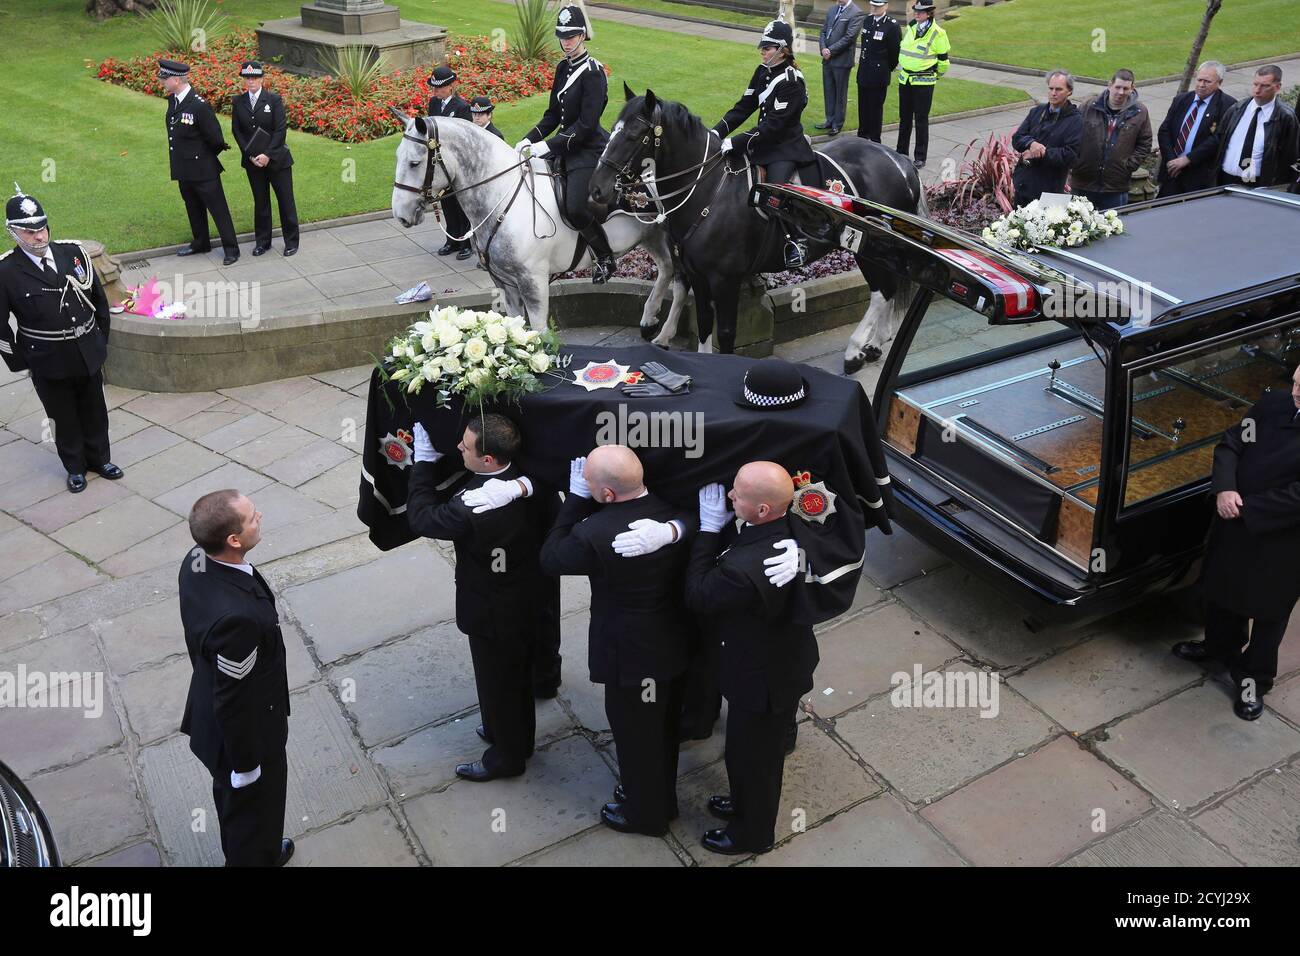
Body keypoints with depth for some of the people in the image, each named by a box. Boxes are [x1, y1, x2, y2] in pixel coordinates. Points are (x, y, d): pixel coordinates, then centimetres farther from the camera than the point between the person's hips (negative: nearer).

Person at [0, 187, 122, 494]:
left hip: (88, 353, 3)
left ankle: (99, 457, 38)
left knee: (94, 410, 18)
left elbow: (99, 297, 9)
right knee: (64, 417, 13)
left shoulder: (72, 251, -3)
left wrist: (101, 337, 11)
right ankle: (75, 467, 32)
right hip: (48, 362, -3)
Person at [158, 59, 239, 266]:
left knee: (218, 209, 2)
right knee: (194, 209, 21)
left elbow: (215, 138, -17)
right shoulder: (172, 100, 3)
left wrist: (207, 156, 0)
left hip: (203, 170, -8)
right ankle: (200, 243, 36)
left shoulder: (199, 105, -22)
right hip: (183, 170, 8)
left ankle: (231, 249, 12)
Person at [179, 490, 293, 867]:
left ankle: (253, 851, 60)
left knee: (232, 797, 33)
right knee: (253, 809, 22)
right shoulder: (238, 615, -43)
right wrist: (247, 763, -14)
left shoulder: (196, 563, -16)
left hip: (211, 705, 8)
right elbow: (234, 702, -29)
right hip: (245, 728, -8)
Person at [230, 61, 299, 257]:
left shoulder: (274, 100, -6)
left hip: (277, 159, -3)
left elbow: (281, 130, -10)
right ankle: (262, 241, 20)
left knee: (285, 200, 2)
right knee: (260, 202, 10)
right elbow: (236, 131, 4)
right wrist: (250, 155, -8)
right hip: (252, 160, 3)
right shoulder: (238, 102, 3)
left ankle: (291, 241, 14)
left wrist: (267, 155, -16)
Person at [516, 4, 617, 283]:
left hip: (589, 150, -9)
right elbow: (553, 115, 14)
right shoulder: (563, 67, 10)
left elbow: (586, 124, -20)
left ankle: (606, 259, 0)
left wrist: (548, 146, -23)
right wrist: (528, 140, 0)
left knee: (575, 209, -21)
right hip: (567, 147, 9)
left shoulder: (592, 72, -15)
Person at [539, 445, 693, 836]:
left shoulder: (593, 534, -29)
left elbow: (550, 558, -11)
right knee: (663, 728, 27)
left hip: (631, 653, -6)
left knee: (635, 734, 18)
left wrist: (575, 498, -11)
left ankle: (645, 813, 40)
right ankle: (661, 798, 50)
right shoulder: (676, 511, -15)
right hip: (675, 642, 6)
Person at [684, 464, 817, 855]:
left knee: (750, 756, 20)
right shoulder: (792, 529, -17)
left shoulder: (745, 570, -43)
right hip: (785, 661, 8)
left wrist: (709, 527, -23)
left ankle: (753, 832, 46)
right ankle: (748, 802, 58)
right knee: (763, 749, 32)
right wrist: (719, 526, -18)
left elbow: (698, 595, -23)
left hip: (762, 680, -8)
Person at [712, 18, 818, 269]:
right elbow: (744, 107, 5)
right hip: (764, 140, 8)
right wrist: (717, 132, -10)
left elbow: (773, 124, -25)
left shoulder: (791, 81, -19)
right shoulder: (763, 72, 5)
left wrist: (736, 142, -28)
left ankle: (797, 242, -9)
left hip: (787, 146, -8)